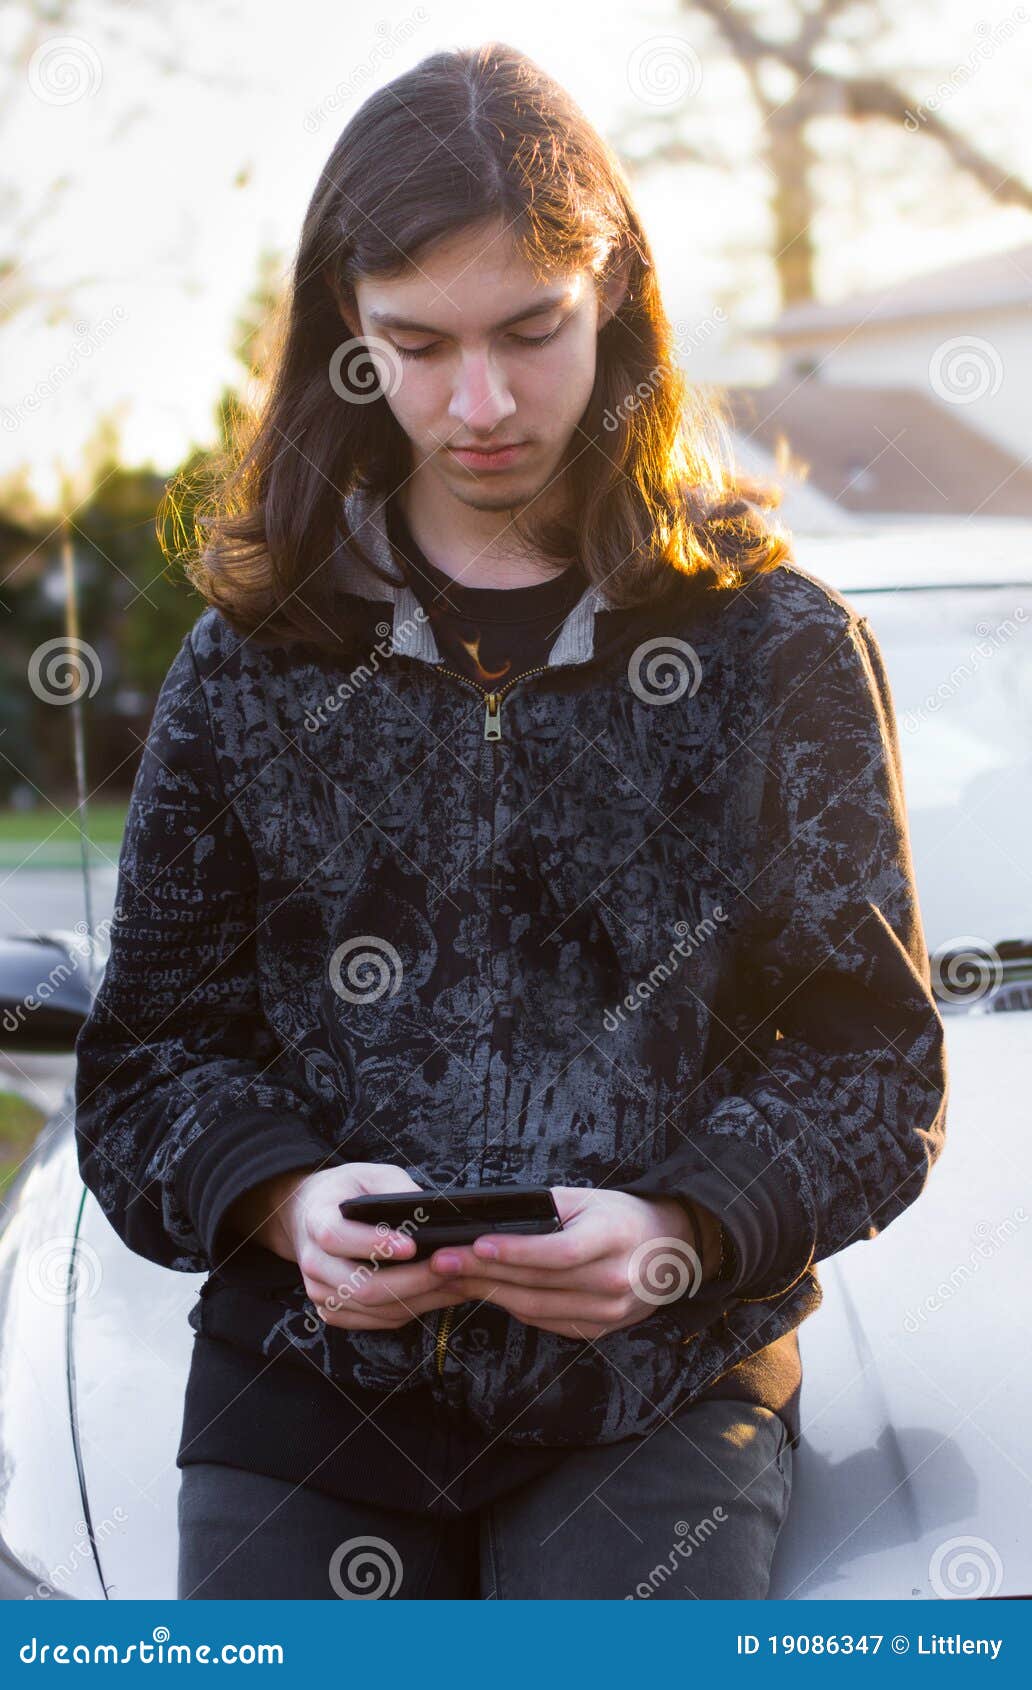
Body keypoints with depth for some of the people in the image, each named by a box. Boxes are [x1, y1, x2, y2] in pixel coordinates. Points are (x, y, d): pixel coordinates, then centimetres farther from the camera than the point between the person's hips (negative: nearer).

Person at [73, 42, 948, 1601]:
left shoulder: (779, 647, 3)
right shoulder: (254, 656, 7)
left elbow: (874, 1060, 3)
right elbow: (154, 1051, 8)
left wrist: (682, 1229, -15)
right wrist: (284, 1198, -14)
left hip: (665, 1391, -1)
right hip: (305, 1377, 2)